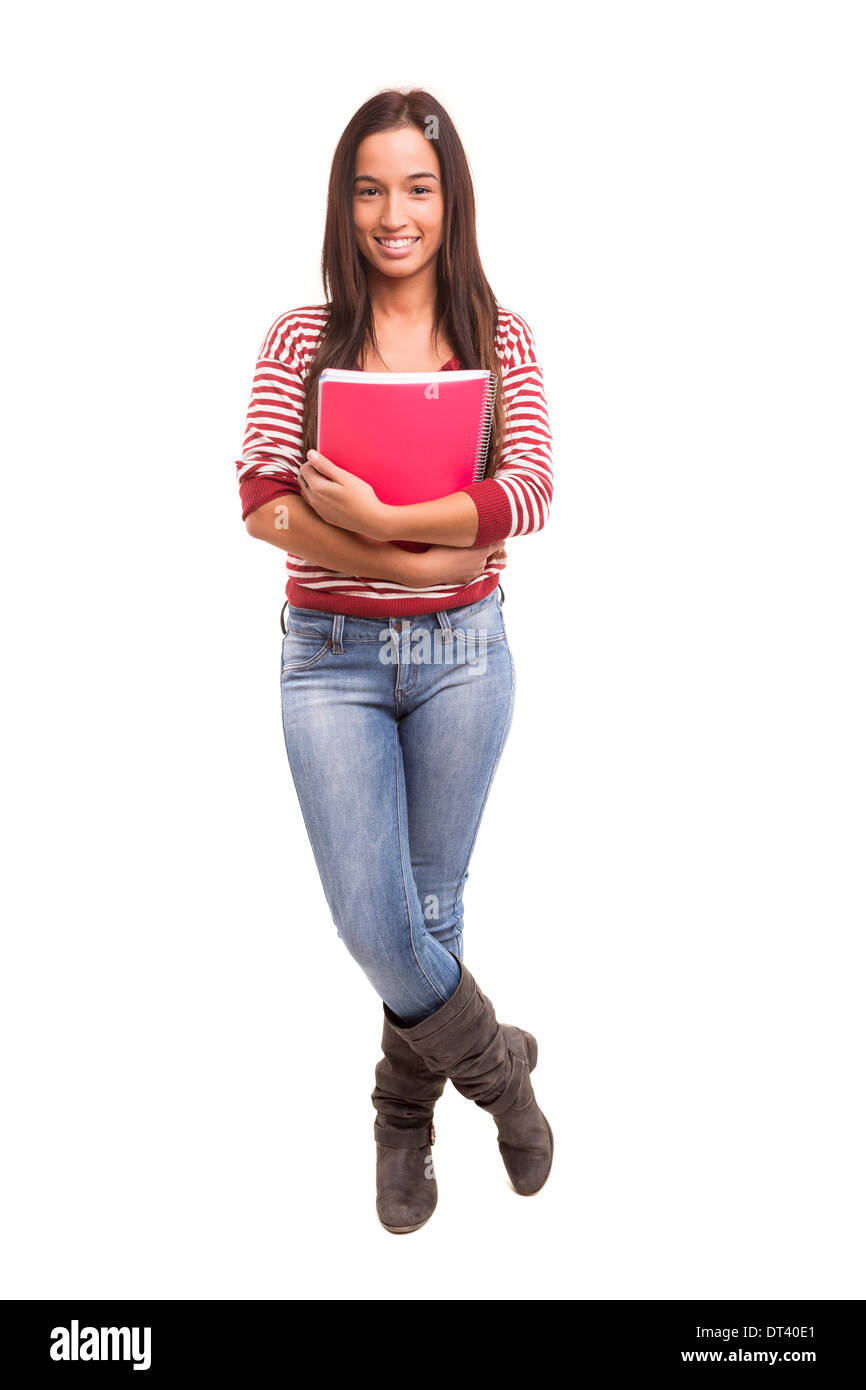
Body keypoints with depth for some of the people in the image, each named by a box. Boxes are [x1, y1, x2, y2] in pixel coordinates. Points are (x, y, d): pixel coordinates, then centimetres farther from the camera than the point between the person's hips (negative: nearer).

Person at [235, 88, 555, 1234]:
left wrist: (377, 519, -23)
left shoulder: (500, 340, 1)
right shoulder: (302, 338, -1)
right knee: (371, 923, -3)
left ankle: (407, 1112, 37)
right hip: (333, 656, 0)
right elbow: (262, 501, -11)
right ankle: (496, 1064, 27)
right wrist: (420, 561, -20)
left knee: (431, 907, 12)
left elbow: (532, 494, -12)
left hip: (463, 653, 1)